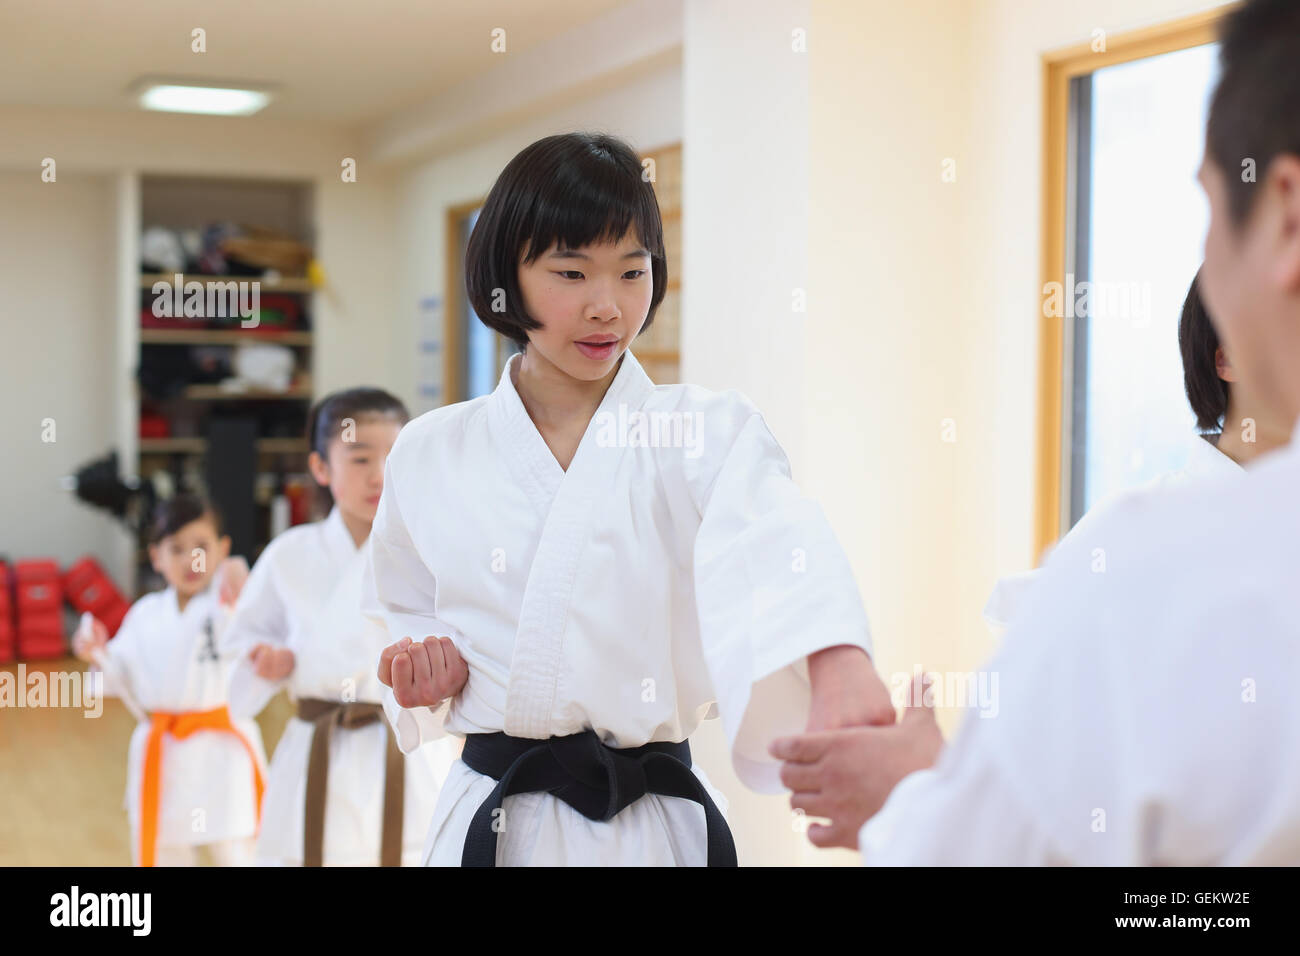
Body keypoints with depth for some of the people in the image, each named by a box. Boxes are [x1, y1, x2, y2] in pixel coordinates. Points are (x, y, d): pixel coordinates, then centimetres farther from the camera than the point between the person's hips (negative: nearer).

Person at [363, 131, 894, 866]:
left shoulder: (710, 436, -6)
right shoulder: (432, 455, 1)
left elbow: (772, 546, -27)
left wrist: (839, 667, -46)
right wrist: (427, 675, -6)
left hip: (653, 828, -1)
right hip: (490, 824, 2)